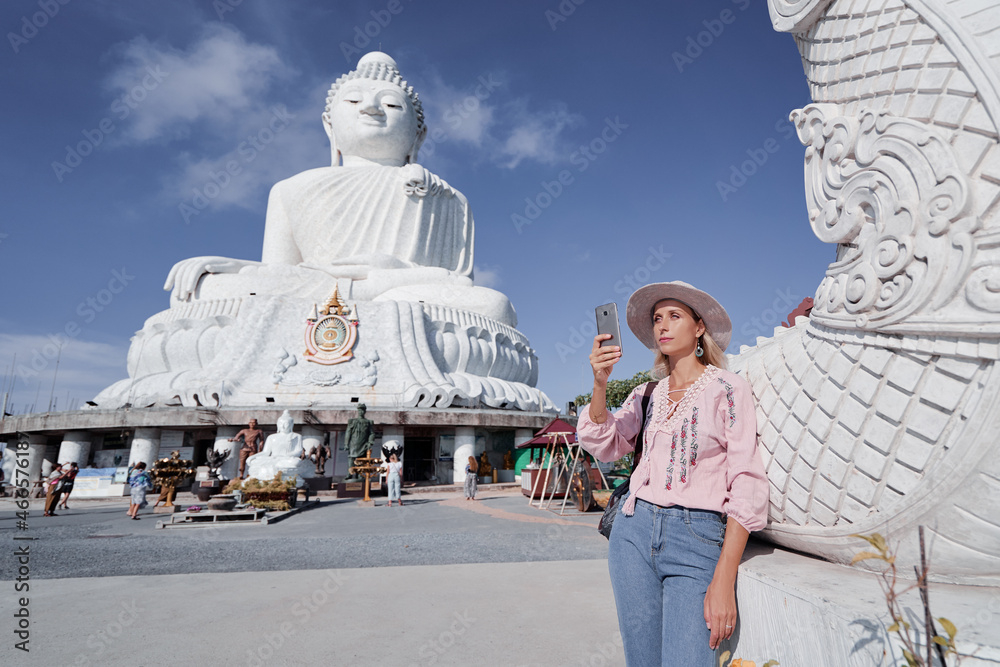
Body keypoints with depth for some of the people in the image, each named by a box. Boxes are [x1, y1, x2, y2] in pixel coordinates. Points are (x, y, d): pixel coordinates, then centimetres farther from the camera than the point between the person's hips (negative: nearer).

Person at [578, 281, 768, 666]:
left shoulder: (729, 390, -2)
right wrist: (600, 383, -14)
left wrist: (724, 581, -15)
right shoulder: (646, 394, 12)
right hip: (635, 532, 4)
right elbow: (604, 446, 1)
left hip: (697, 539, -4)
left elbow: (746, 486, -8)